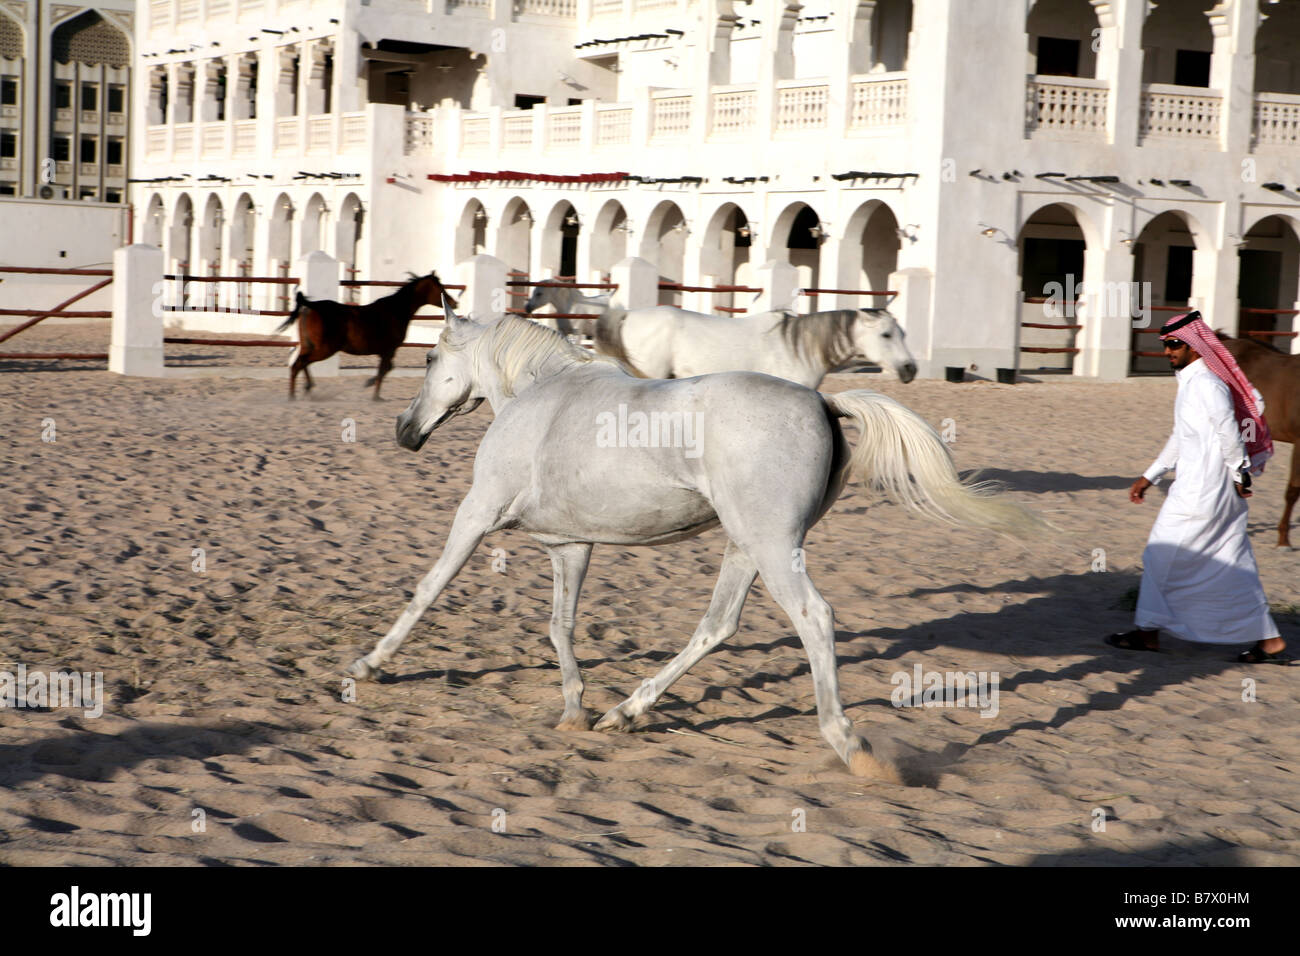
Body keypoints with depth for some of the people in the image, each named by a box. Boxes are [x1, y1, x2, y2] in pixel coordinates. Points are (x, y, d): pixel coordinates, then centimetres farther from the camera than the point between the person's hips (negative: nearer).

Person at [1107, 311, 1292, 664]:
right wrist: (1149, 477, 24)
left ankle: (1148, 631, 12)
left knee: (1162, 556, 1)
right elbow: (1180, 438, 24)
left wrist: (1239, 475, -9)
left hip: (1201, 492, -10)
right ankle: (1270, 641, 12)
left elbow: (1229, 432, -19)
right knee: (1233, 564, 10)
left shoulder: (1206, 384, -16)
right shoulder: (1189, 382, 16)